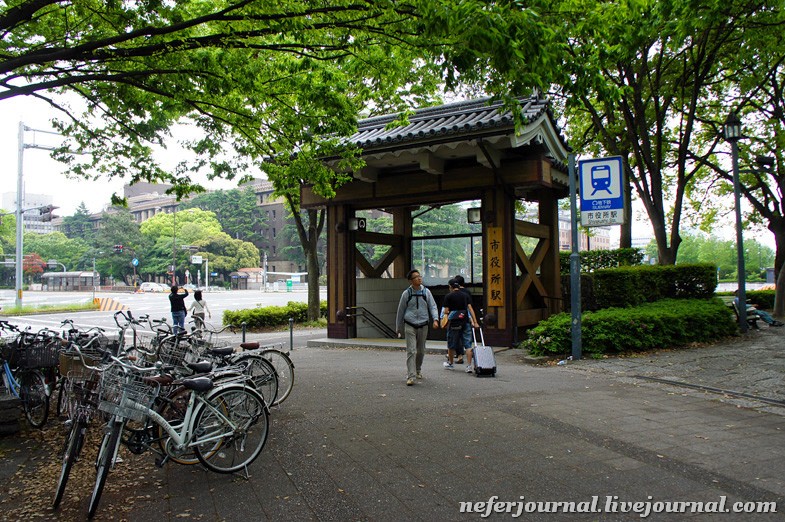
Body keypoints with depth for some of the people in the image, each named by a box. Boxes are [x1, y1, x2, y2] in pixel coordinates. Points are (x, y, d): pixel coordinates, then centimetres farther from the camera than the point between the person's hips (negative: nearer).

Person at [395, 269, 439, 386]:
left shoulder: (426, 292, 3)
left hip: (423, 325, 3)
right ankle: (410, 376, -10)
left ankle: (418, 370, 37)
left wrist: (435, 319, -15)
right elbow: (400, 311, 7)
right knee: (411, 351, -10)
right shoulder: (406, 293, -1)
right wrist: (398, 328, 12)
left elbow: (433, 306, 4)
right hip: (410, 326, -2)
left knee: (421, 350, 14)